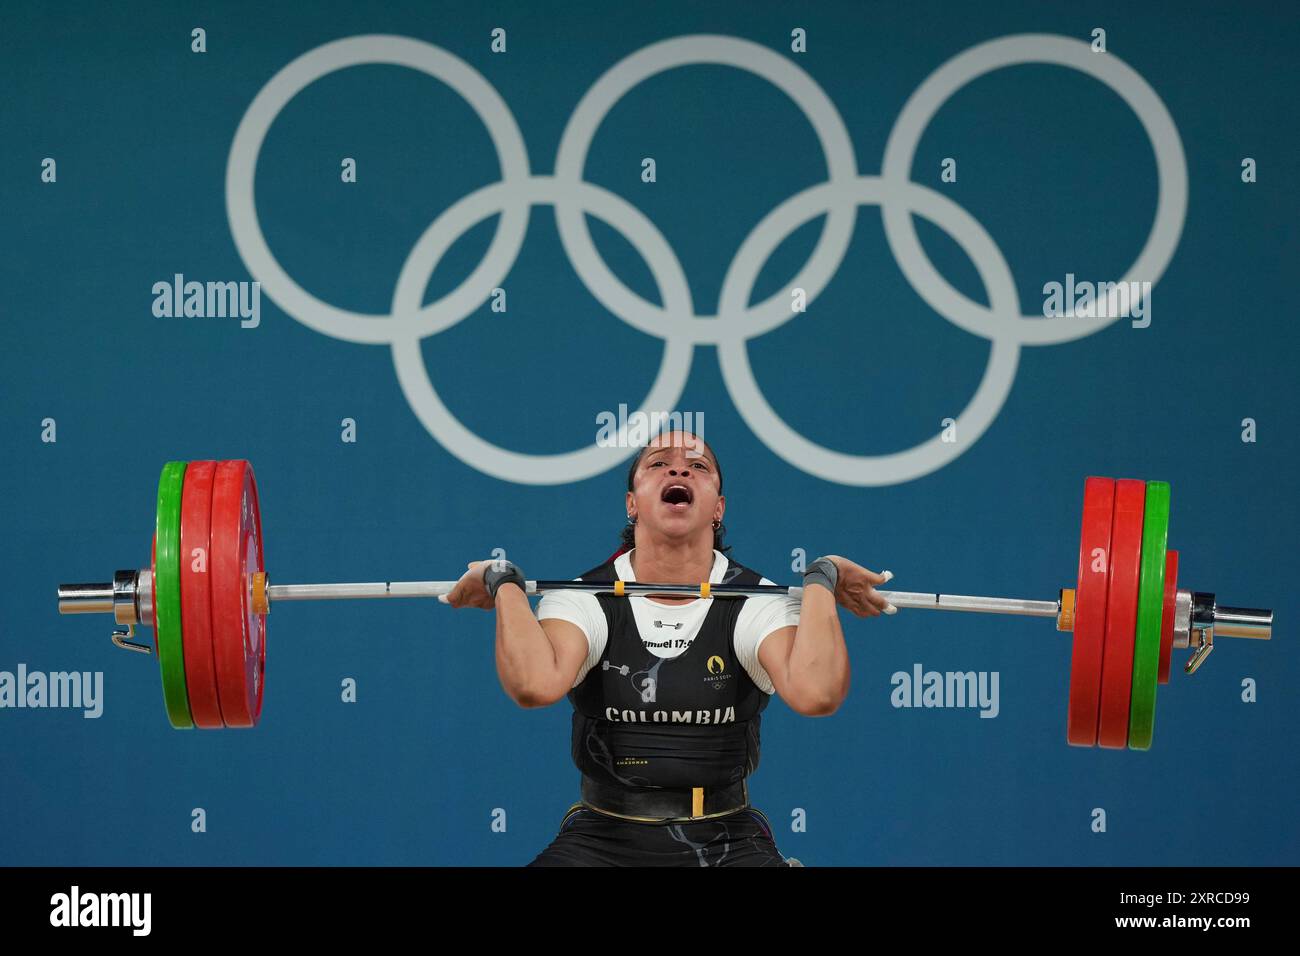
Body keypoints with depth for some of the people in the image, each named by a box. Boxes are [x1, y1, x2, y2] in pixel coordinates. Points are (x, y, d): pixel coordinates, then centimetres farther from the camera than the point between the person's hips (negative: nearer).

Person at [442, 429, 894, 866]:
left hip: (726, 842, 0)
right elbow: (534, 685, -28)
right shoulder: (586, 600, -6)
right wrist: (505, 584, -17)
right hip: (604, 837, 0)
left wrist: (819, 583, -18)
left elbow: (815, 693, -27)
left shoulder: (756, 603, -5)